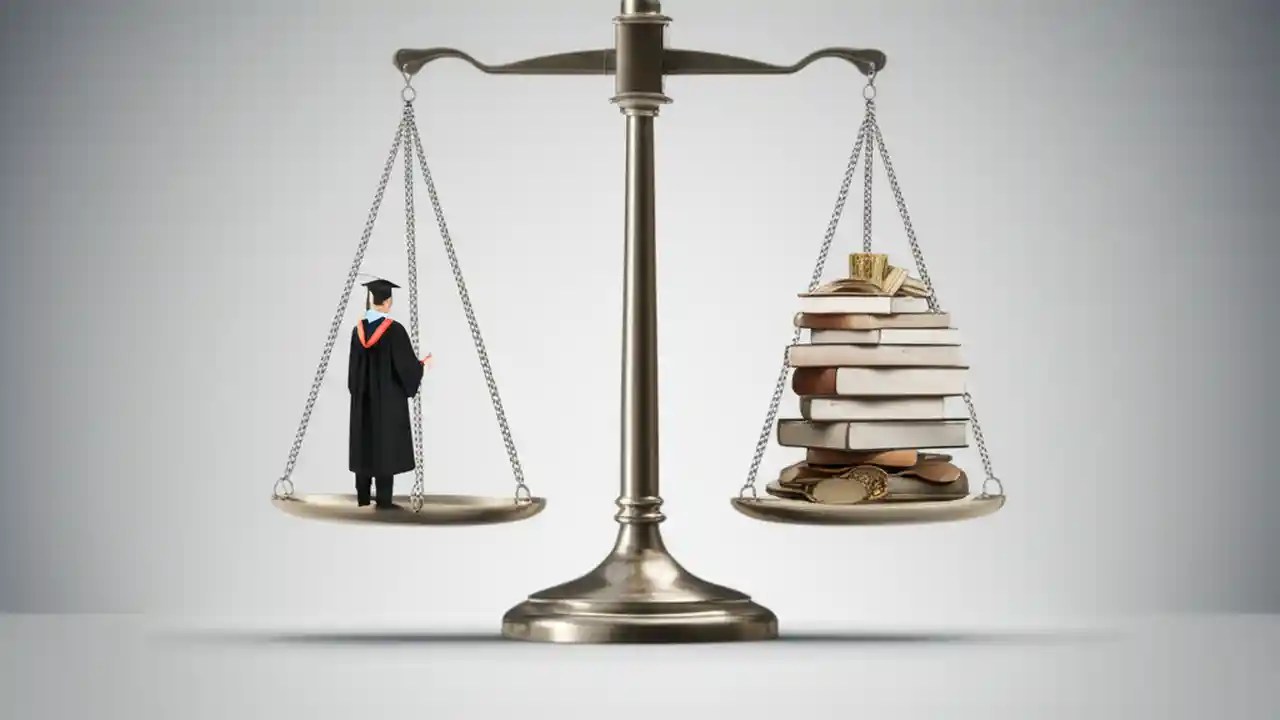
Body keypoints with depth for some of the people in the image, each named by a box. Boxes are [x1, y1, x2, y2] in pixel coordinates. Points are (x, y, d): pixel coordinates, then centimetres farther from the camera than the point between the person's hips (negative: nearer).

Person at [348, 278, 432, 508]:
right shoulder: (394, 329, -15)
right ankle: (383, 499, -4)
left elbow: (354, 366, 9)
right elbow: (406, 365, -14)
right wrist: (424, 365, 6)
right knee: (386, 445, -3)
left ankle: (363, 497, 15)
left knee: (365, 444, 12)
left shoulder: (358, 329, 2)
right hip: (388, 396, -6)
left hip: (363, 397, 6)